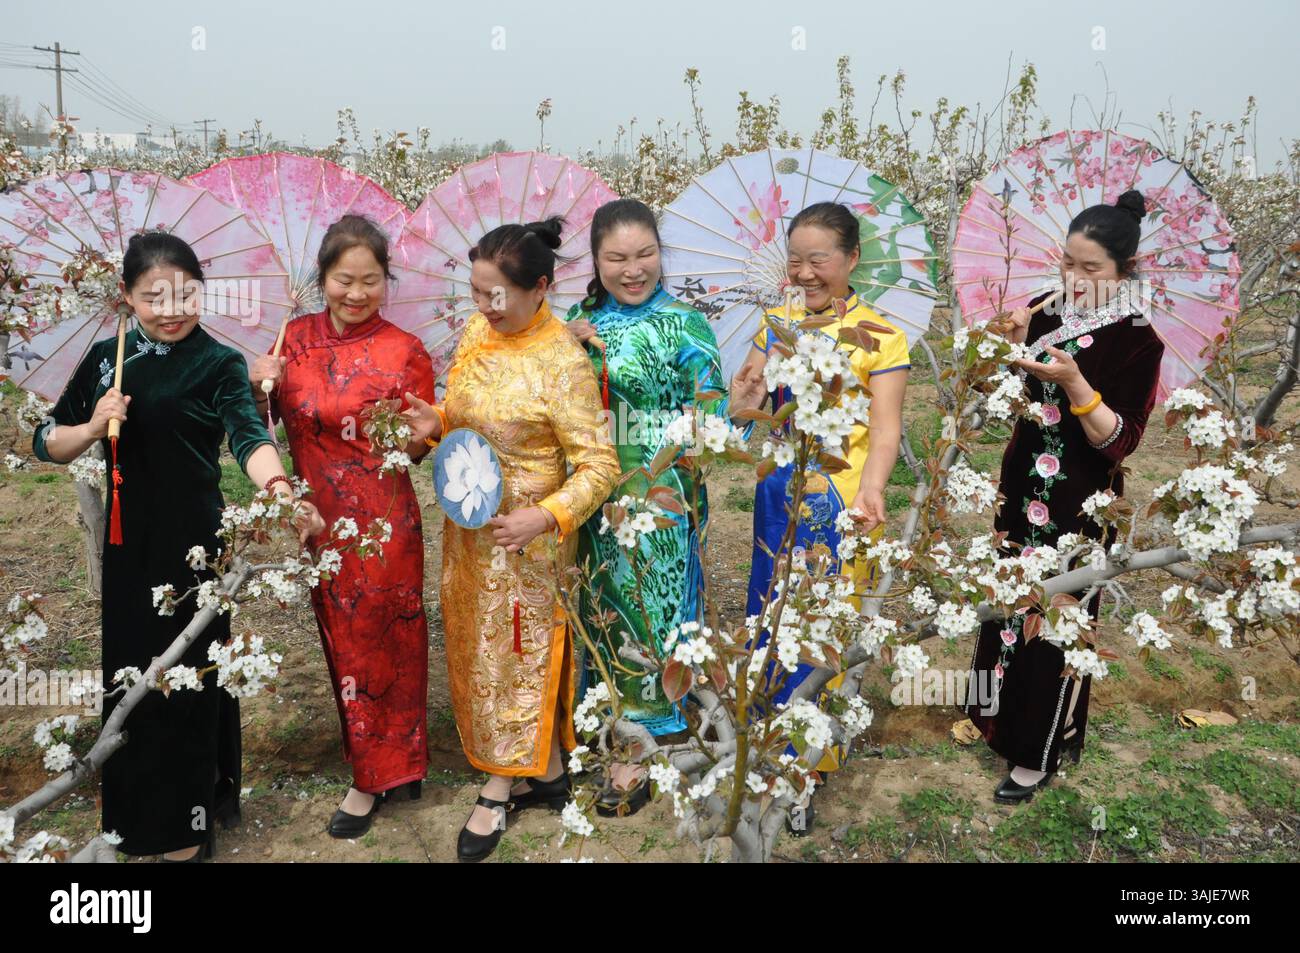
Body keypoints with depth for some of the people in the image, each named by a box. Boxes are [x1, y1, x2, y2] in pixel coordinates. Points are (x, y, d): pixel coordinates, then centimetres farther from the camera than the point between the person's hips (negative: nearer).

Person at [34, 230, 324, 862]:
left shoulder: (219, 364, -8)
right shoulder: (106, 357, 6)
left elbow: (249, 436, -26)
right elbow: (47, 445, 9)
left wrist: (280, 493, -46)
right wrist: (91, 428, -13)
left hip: (191, 539, -4)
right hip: (124, 538, 5)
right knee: (129, 671, 15)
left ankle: (186, 825, 23)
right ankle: (135, 809, 37)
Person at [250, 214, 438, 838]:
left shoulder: (406, 353, -12)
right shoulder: (298, 337, 1)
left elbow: (417, 449, -6)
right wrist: (261, 385, -12)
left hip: (381, 523, -5)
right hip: (319, 519, 5)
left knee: (377, 642, 8)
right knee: (342, 639, 18)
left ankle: (374, 775, 27)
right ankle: (370, 749, 39)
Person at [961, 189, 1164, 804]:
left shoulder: (1137, 341, -16)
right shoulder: (1047, 314, 0)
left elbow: (1118, 441, -19)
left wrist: (1074, 383, -32)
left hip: (1078, 506, -6)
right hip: (1022, 490, 6)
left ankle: (1038, 754, 24)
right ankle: (1000, 715, 41)